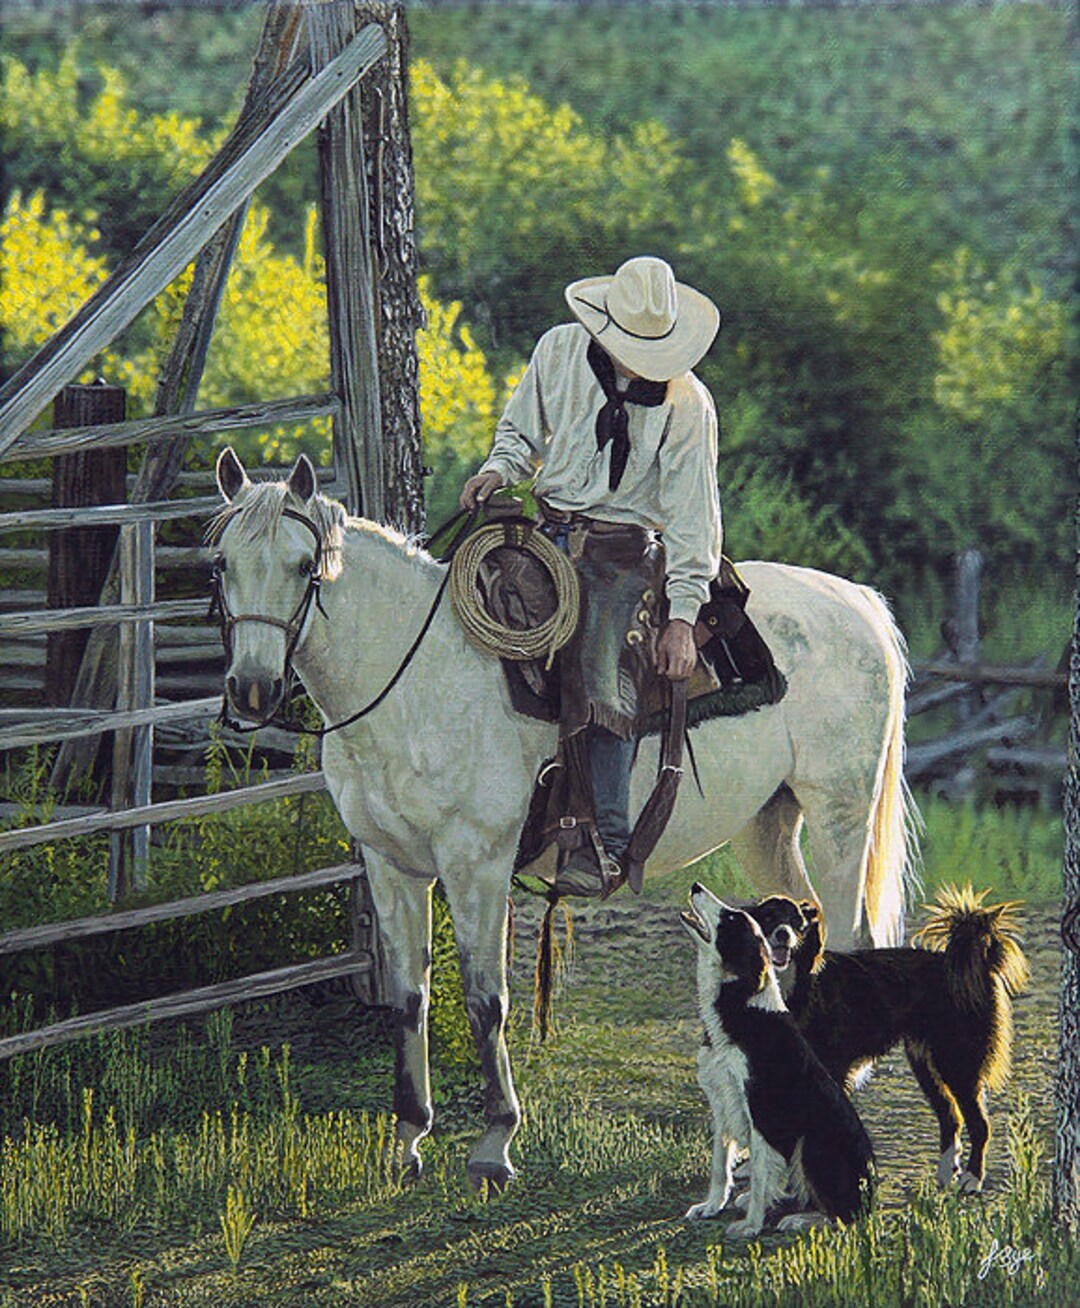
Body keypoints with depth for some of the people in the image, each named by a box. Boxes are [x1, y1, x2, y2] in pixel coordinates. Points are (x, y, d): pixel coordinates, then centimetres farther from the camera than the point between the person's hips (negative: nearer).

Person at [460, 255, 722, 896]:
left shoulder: (686, 404, -9)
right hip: (550, 532, 5)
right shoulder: (559, 351, 1)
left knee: (602, 680, -22)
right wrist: (499, 469, -7)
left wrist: (682, 614, -14)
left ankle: (608, 842, -23)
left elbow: (691, 514, -8)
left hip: (624, 553, -5)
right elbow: (524, 430, 16)